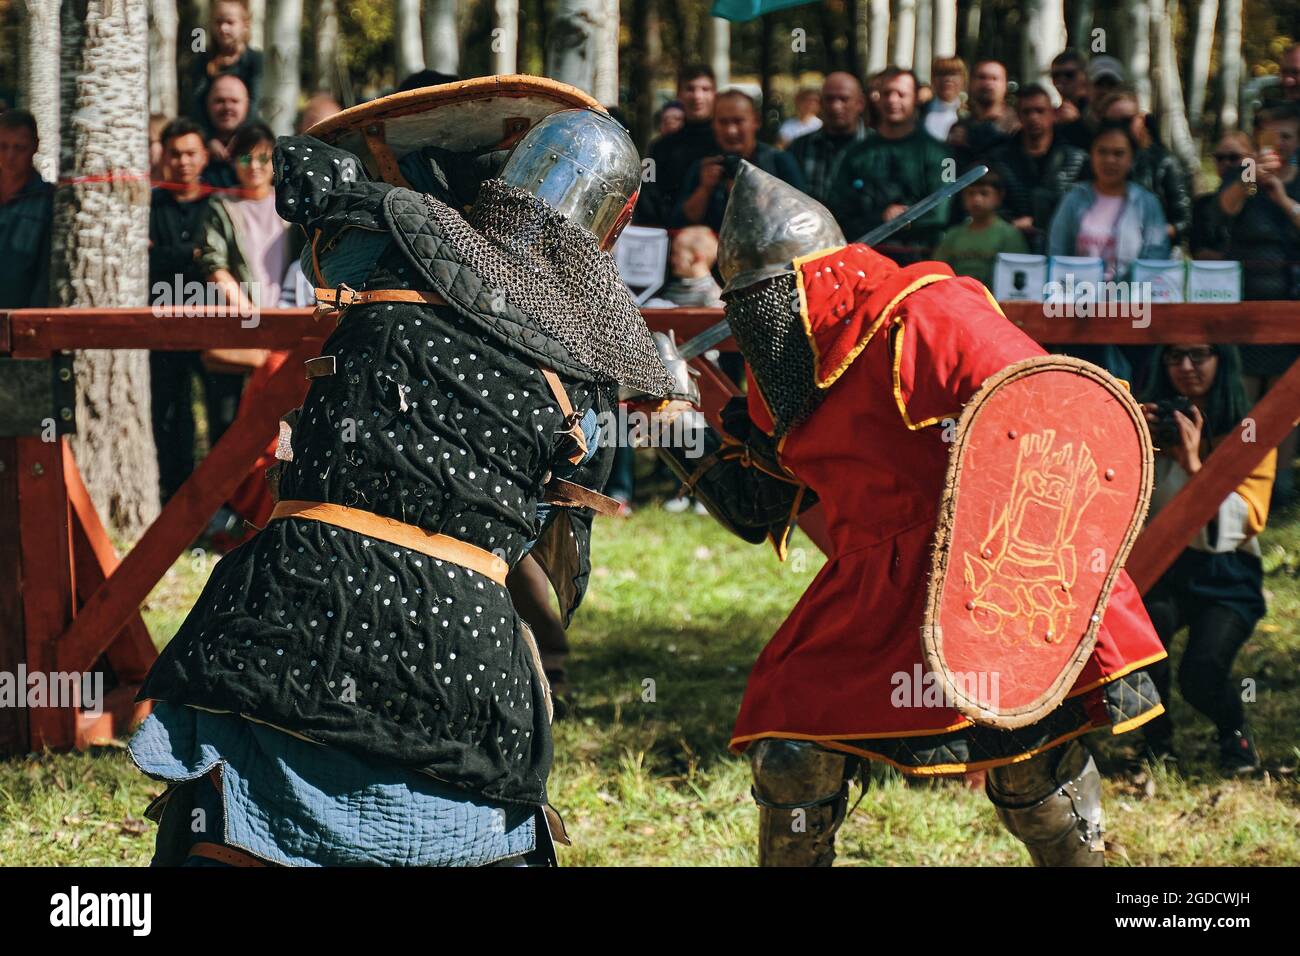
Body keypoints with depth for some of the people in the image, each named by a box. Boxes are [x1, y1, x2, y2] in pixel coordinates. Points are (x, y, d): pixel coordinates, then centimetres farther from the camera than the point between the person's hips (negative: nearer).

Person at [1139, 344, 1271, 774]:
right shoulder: (1153, 422, 9)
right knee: (1145, 624, -31)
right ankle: (1156, 739, -6)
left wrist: (1194, 465, -22)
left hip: (1225, 575, -2)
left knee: (1202, 671, -26)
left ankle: (1234, 732, 10)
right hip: (1160, 566, 2)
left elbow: (1247, 519, -11)